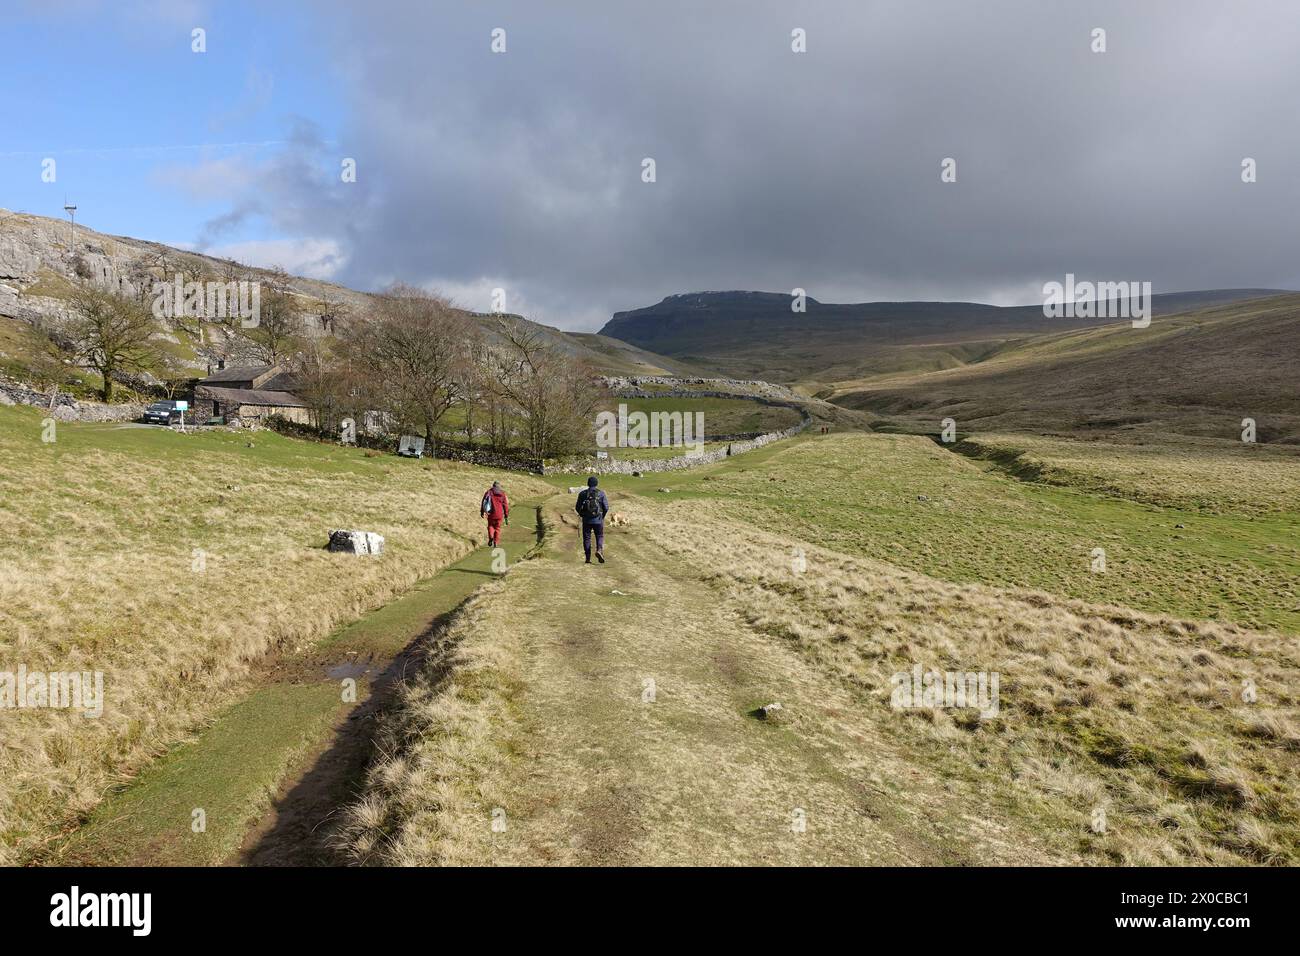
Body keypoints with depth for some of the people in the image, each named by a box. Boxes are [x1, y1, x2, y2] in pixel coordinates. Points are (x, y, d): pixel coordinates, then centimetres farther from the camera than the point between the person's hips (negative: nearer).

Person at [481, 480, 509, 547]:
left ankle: (491, 537, -6)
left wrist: (482, 512, 5)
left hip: (491, 513, -1)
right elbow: (506, 505, 4)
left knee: (490, 526, 19)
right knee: (497, 528, 14)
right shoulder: (502, 494, 6)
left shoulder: (489, 492, 3)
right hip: (499, 514, 1)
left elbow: (484, 501, -1)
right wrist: (506, 516, 7)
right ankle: (495, 542, 9)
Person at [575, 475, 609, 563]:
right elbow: (606, 507, -4)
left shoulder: (582, 494, -2)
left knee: (587, 538, 9)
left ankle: (588, 559, 8)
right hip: (598, 520, -1)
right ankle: (599, 550, -13)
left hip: (586, 520, 1)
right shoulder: (601, 493, -4)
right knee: (600, 537, 14)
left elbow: (578, 508, 1)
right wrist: (602, 516, 13)